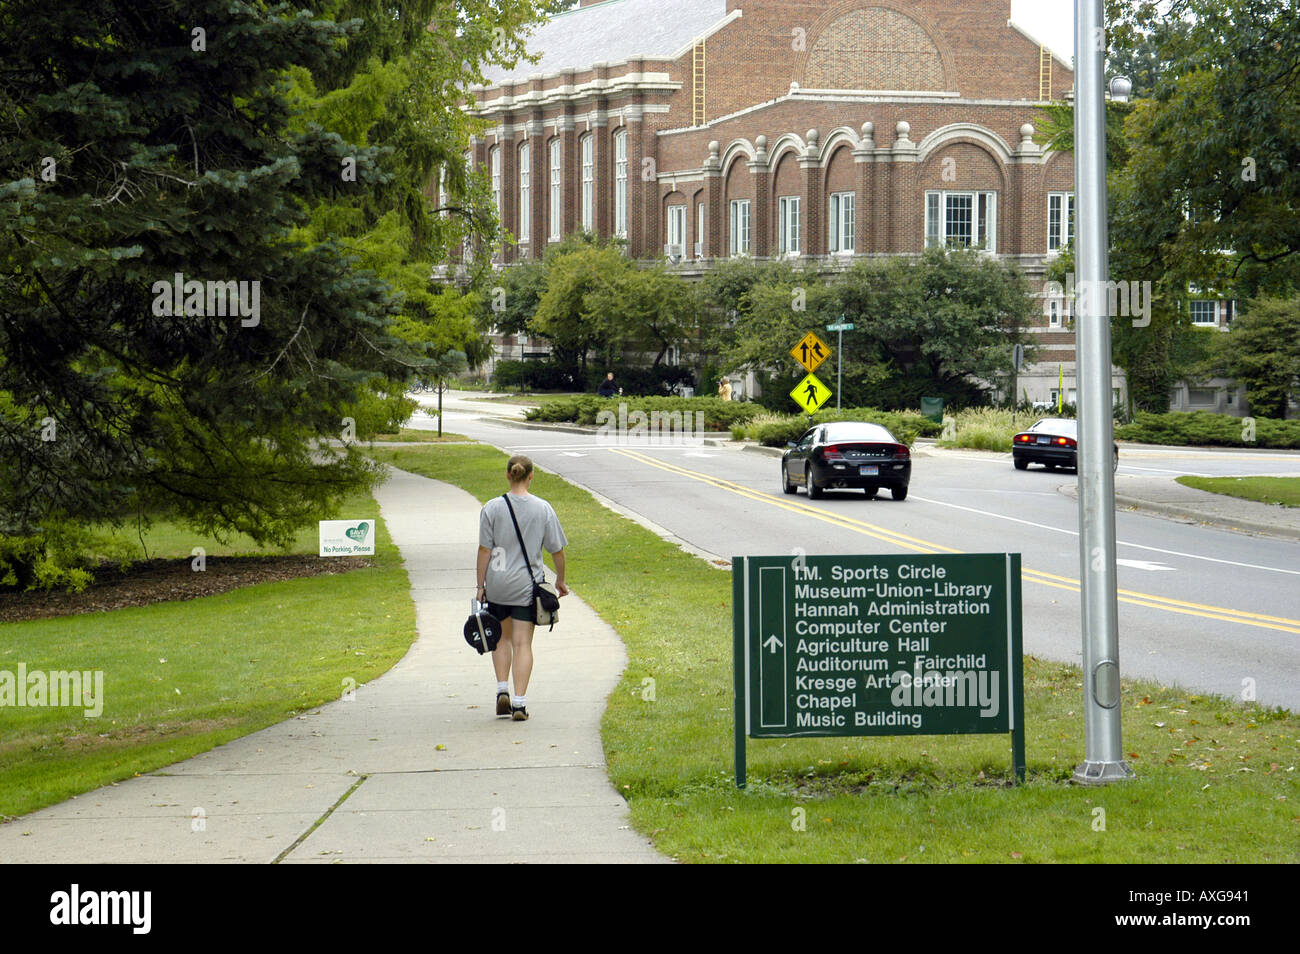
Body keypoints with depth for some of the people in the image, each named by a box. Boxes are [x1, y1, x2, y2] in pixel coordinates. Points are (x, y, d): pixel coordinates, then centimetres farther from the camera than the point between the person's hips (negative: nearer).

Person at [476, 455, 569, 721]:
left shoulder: (492, 508, -5)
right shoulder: (543, 509, -4)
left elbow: (484, 550, -4)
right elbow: (557, 550, 1)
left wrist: (481, 585, 4)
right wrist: (560, 580, 16)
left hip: (497, 584, 1)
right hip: (527, 585, -1)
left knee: (502, 638, 20)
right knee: (523, 643, 1)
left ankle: (502, 691, 9)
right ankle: (519, 702, -4)